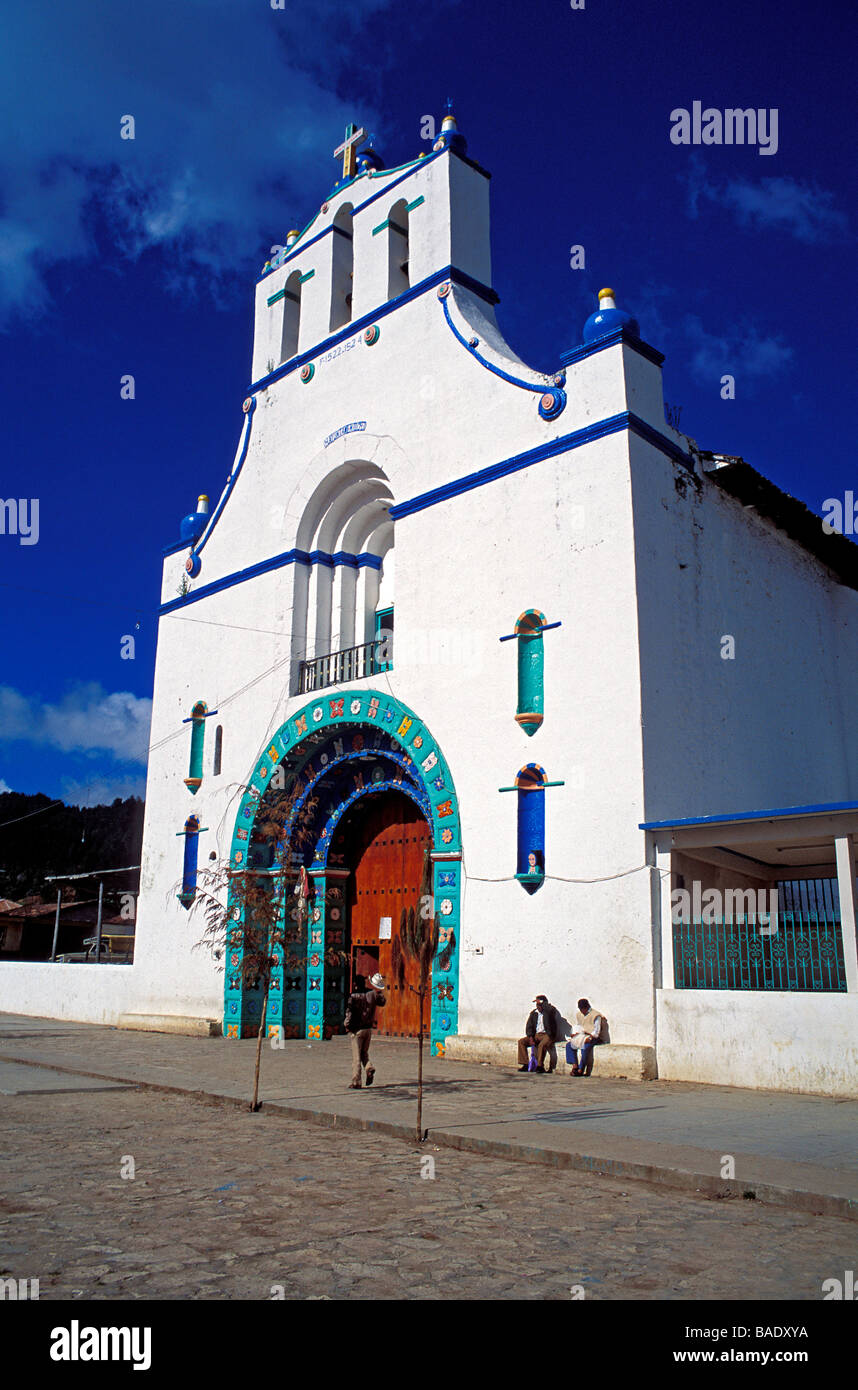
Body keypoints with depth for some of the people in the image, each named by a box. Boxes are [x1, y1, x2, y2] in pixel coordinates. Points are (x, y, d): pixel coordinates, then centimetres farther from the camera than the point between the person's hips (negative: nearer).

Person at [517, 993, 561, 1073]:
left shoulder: (548, 1011, -1)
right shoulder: (533, 1013, 14)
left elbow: (551, 1009, -28)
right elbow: (529, 1026, 11)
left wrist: (541, 1003, -16)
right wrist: (530, 1037, -5)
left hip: (547, 1035, -6)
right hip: (536, 1035, 6)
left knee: (542, 1045, -36)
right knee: (521, 1041, -11)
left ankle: (540, 1066, -27)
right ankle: (525, 1064, -13)